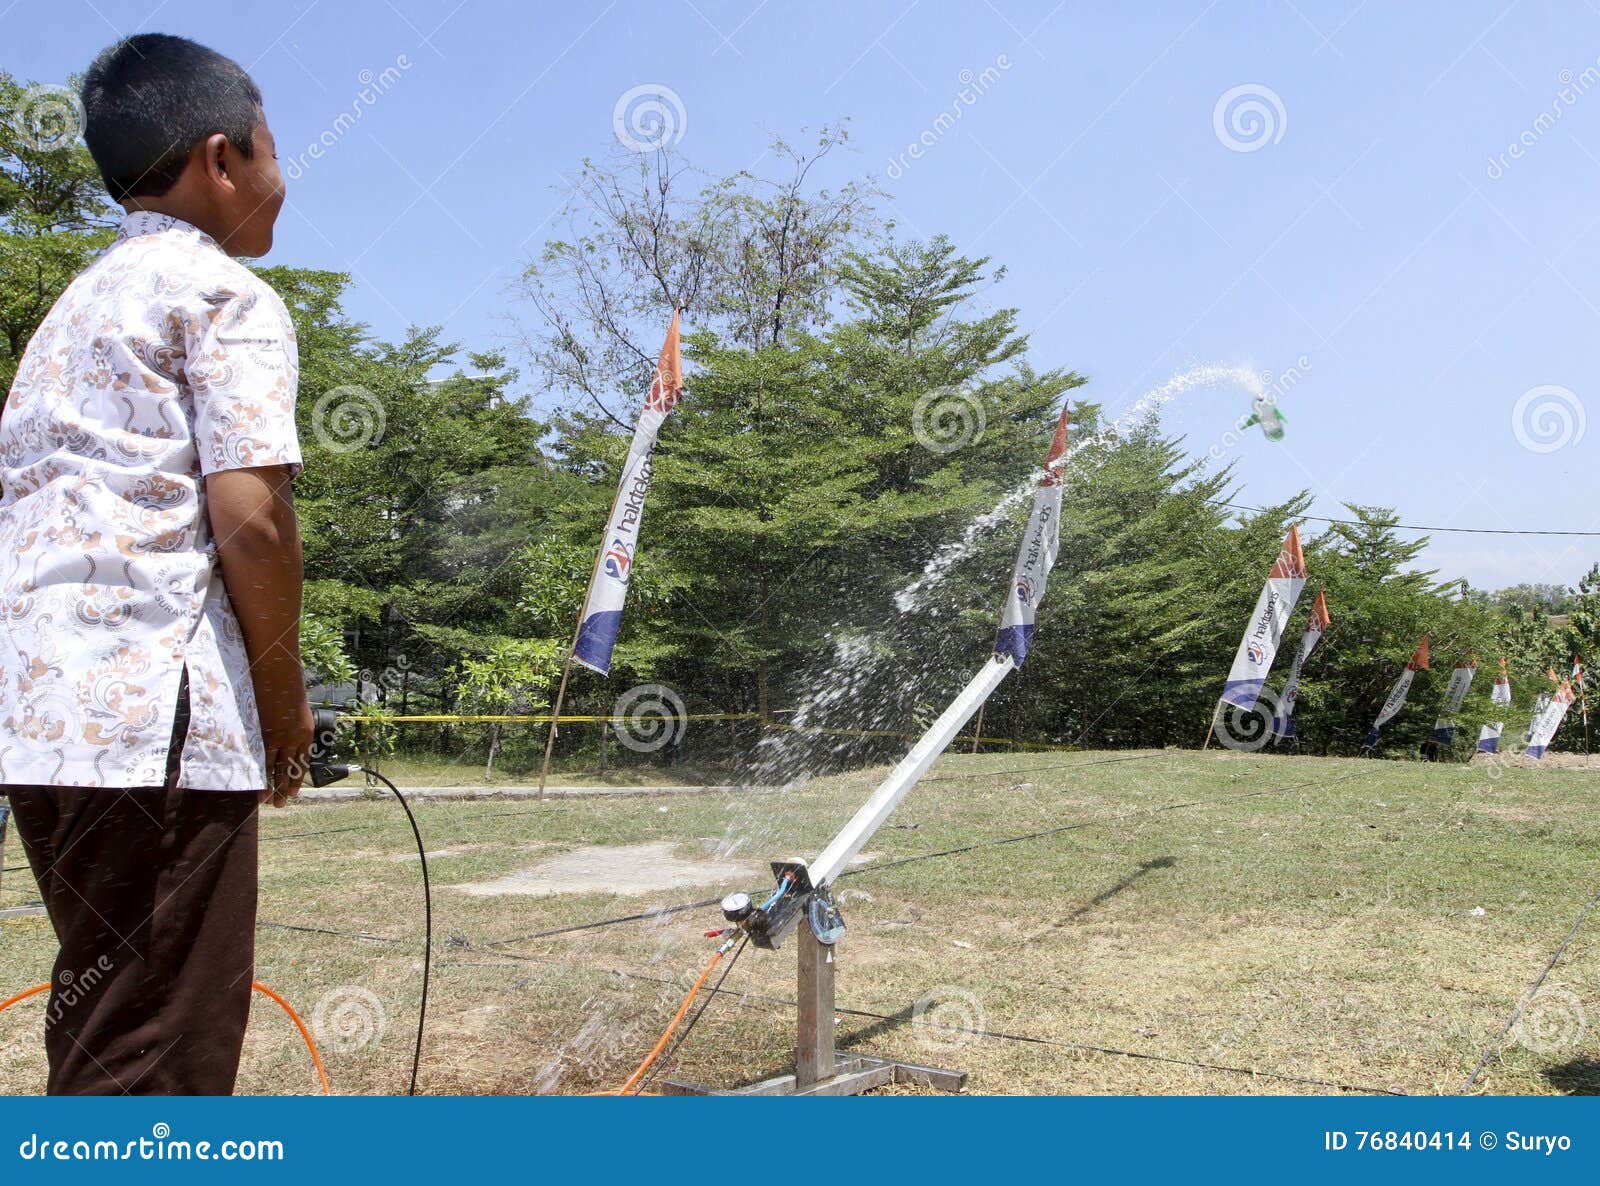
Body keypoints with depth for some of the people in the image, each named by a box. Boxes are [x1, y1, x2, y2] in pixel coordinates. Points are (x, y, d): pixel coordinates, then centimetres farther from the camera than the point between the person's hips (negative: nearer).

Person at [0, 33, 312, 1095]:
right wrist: (286, 698, -2)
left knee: (102, 1023, 19)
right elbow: (250, 518, -15)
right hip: (157, 708, -9)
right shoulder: (228, 295, -3)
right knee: (163, 1050, -4)